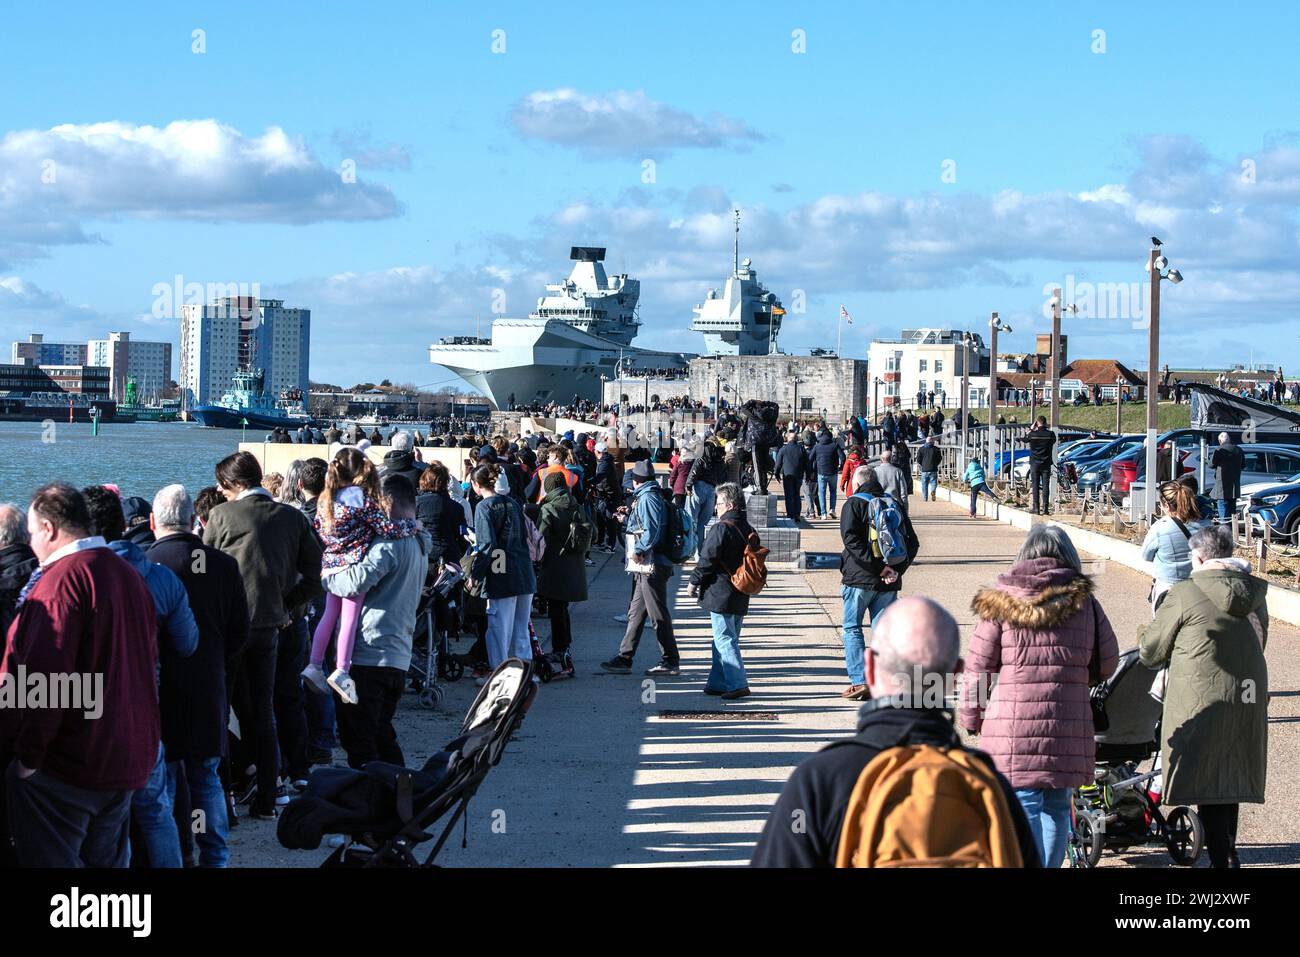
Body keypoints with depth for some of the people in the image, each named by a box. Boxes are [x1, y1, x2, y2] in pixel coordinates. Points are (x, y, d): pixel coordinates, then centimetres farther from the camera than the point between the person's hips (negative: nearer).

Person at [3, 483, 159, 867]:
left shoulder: (61, 580, -17)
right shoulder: (129, 575, 10)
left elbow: (45, 676, -23)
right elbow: (147, 661, 18)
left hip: (67, 765, -8)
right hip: (129, 759, 8)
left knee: (50, 859, -1)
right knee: (106, 860, 17)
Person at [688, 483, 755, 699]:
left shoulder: (721, 529, -16)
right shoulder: (749, 530, 10)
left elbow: (707, 560, -15)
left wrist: (694, 582, -2)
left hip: (720, 594, -9)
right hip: (741, 597, 9)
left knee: (724, 640, -5)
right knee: (729, 639, 15)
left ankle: (738, 684, -9)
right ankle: (718, 682, 21)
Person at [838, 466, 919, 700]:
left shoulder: (854, 503, -3)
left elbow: (851, 539, -17)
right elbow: (912, 542, 7)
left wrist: (877, 565, -18)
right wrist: (897, 569, -2)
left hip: (859, 578, -4)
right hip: (888, 584, 4)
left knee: (852, 628, 6)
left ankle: (859, 681, -4)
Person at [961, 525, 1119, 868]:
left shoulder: (1001, 602, 0)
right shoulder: (1084, 602, 6)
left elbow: (977, 666, 1)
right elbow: (1107, 664, 13)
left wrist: (971, 717, 13)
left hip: (1013, 727, -2)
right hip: (1068, 724, 3)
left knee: (1023, 807, -2)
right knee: (1056, 807, 15)